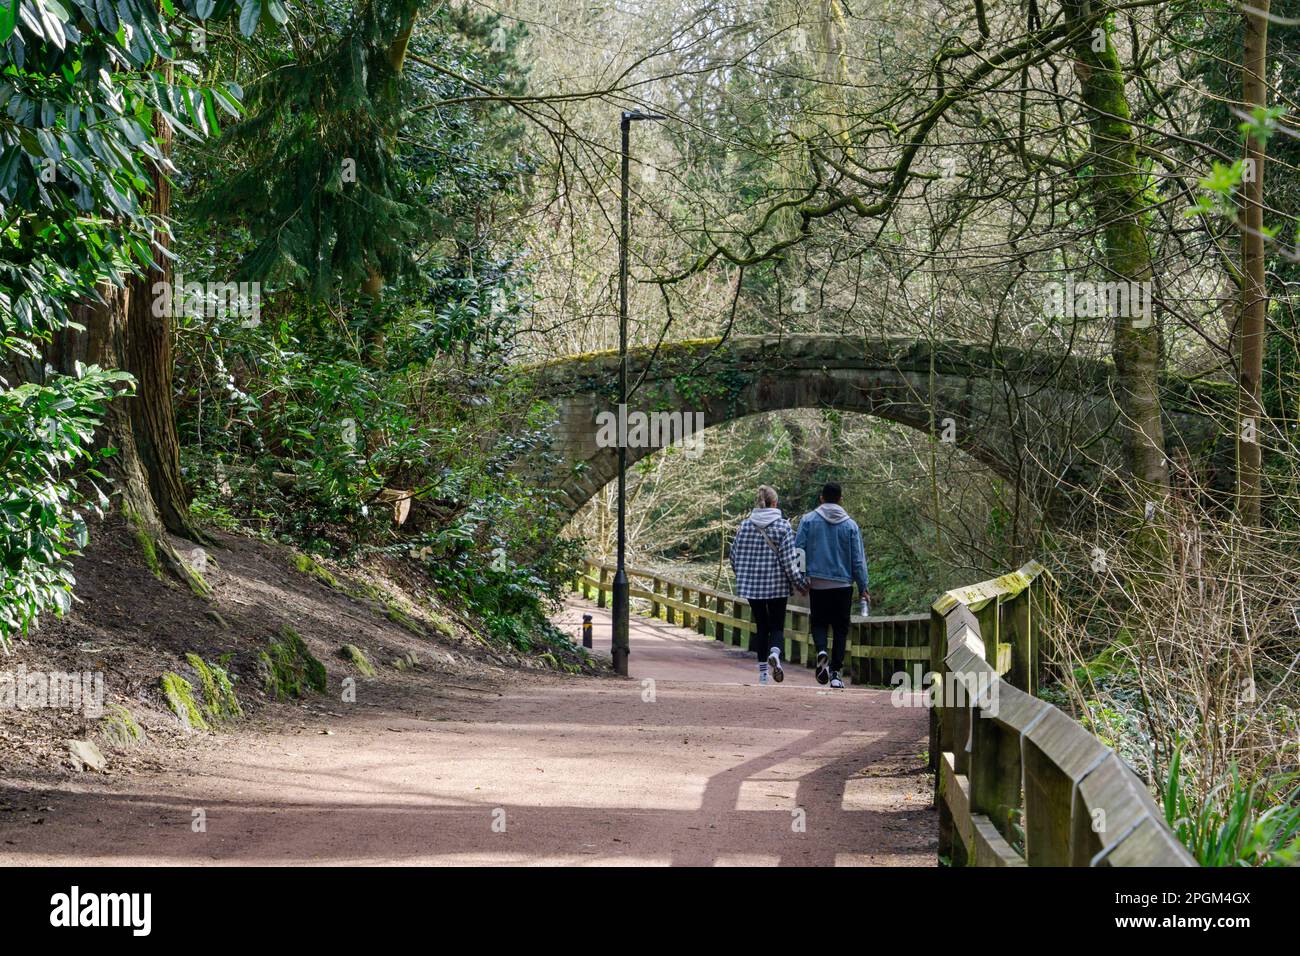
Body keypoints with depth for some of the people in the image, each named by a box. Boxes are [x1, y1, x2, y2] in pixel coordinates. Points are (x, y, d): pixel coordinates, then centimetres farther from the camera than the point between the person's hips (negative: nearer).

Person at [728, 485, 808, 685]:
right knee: (777, 626, 7)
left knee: (761, 627, 12)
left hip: (751, 586, 3)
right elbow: (789, 561, -10)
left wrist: (743, 576, 25)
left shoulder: (744, 525, 1)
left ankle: (762, 673, 10)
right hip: (777, 586, -3)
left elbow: (735, 557, 7)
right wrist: (801, 584, 0)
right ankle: (774, 653, -25)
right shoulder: (783, 526, -8)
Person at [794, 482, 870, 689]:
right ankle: (835, 672, 2)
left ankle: (821, 651, -16)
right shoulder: (850, 525, 0)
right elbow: (858, 559, 1)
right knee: (841, 628, 8)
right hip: (843, 585, 0)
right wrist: (863, 588, 8)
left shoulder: (808, 520, -2)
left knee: (819, 623, 14)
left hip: (817, 584, 0)